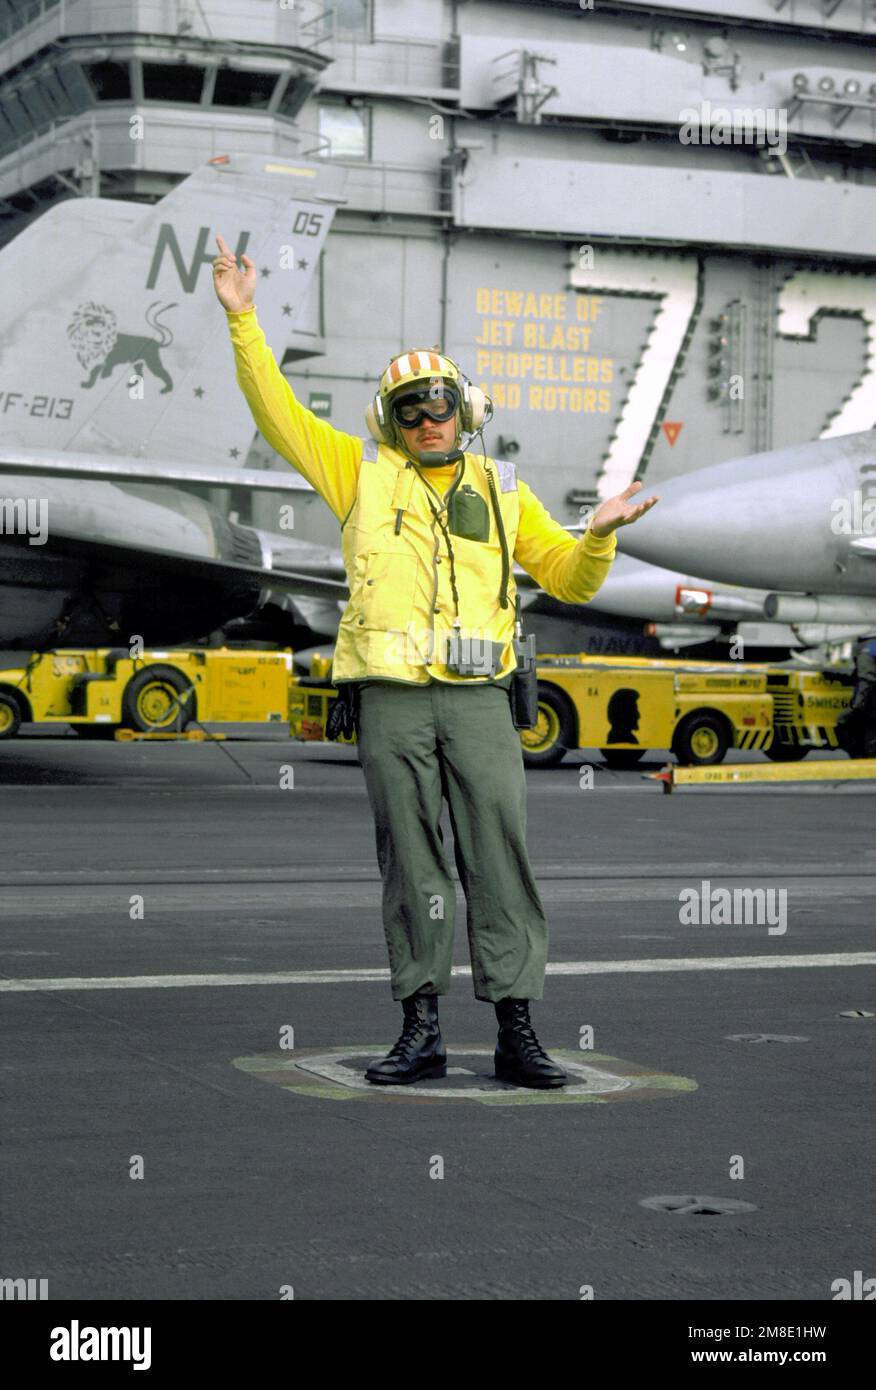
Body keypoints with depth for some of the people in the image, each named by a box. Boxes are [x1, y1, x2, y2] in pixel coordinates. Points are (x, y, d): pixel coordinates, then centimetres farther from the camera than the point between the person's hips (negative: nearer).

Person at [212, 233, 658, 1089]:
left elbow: (570, 580, 20)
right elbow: (277, 411, 8)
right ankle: (421, 1029, 8)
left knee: (501, 858, -4)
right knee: (410, 865, 2)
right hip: (391, 700, -1)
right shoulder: (363, 472, 13)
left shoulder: (502, 491, 17)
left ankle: (515, 1031, -1)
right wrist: (242, 320, 0)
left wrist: (599, 535, -1)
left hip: (478, 698, 1)